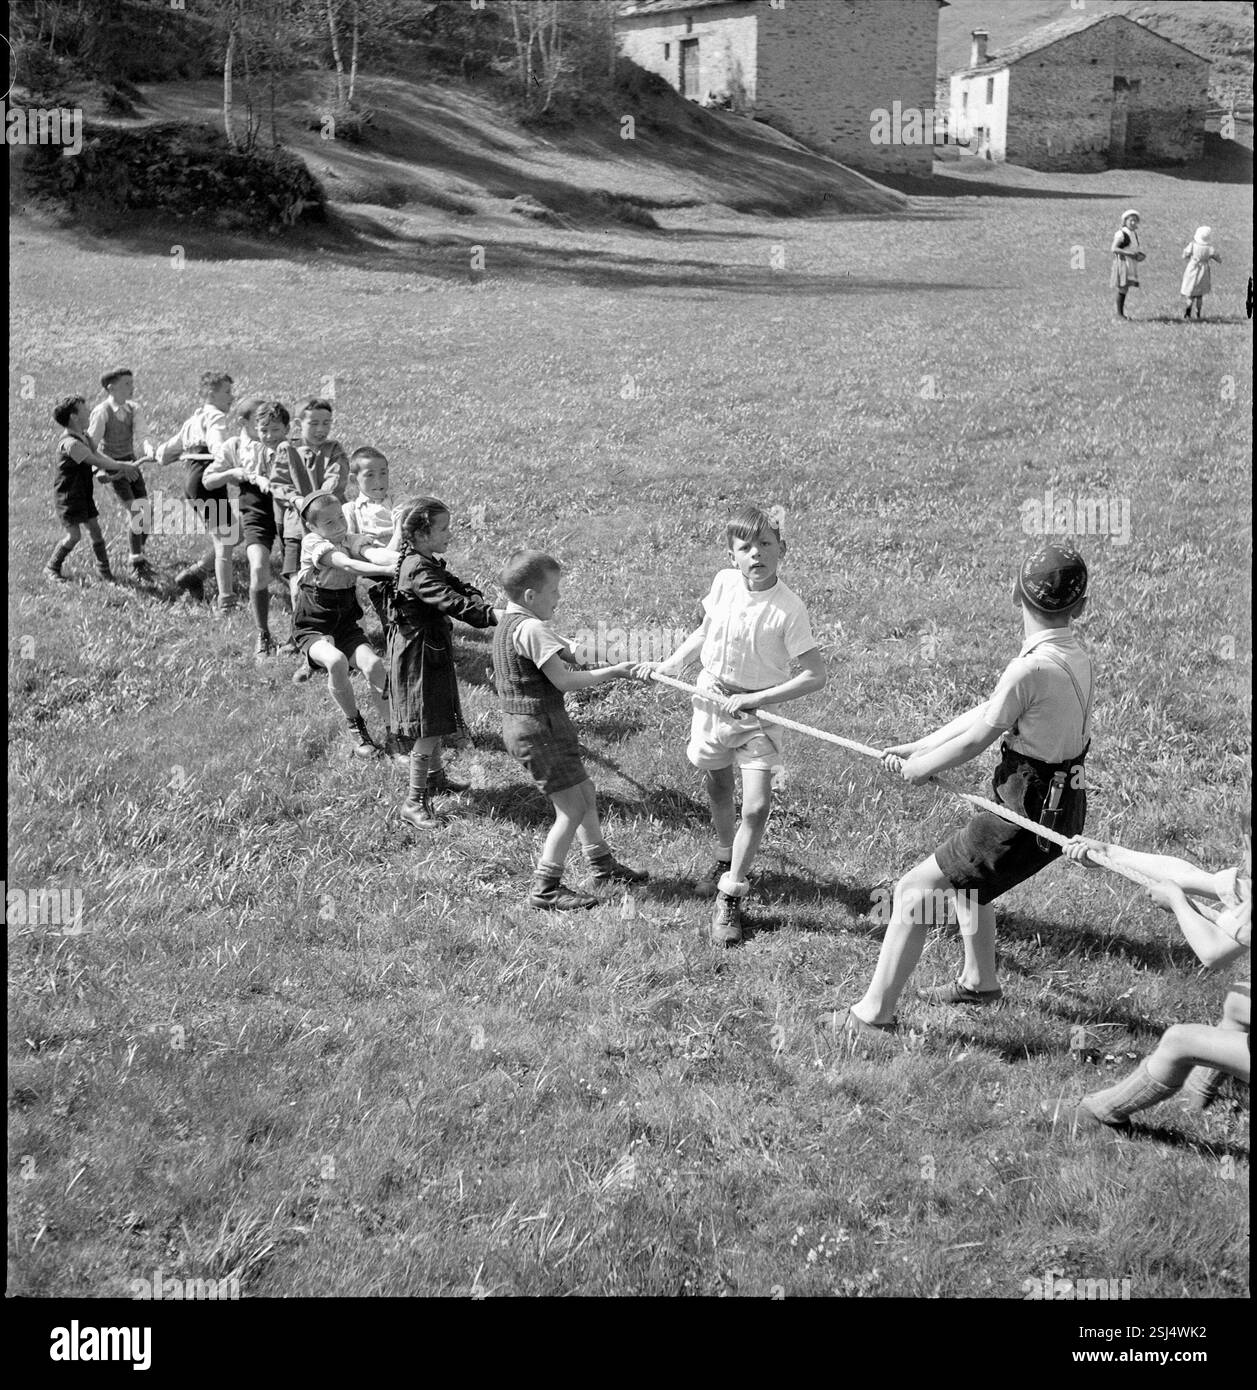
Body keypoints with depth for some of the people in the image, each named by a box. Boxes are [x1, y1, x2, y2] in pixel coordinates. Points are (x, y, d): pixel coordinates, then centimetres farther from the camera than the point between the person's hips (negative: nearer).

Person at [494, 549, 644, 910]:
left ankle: (602, 866, 35)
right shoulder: (532, 629, -22)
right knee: (572, 808, -4)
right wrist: (614, 672, -17)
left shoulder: (507, 624, 10)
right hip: (539, 728, -11)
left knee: (585, 793, 21)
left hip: (521, 722, 11)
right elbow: (563, 680, -24)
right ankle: (545, 890, 1)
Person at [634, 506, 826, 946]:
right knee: (718, 789, 21)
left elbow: (815, 675, -21)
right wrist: (671, 665, 3)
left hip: (756, 712, -4)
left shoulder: (788, 607, -20)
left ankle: (730, 896, 2)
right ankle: (725, 859, 48)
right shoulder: (724, 583, -7)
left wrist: (755, 699, -23)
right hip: (711, 699, 4)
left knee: (757, 806, -11)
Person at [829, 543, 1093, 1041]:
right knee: (963, 874, 31)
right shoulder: (1076, 659, 5)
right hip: (1062, 801, 9)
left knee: (913, 891, -3)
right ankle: (979, 981, 46)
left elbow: (975, 740, -14)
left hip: (1028, 813, -9)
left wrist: (920, 768, 4)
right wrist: (916, 747, 13)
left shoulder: (1032, 668, -24)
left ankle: (874, 1012, 2)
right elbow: (984, 713, 10)